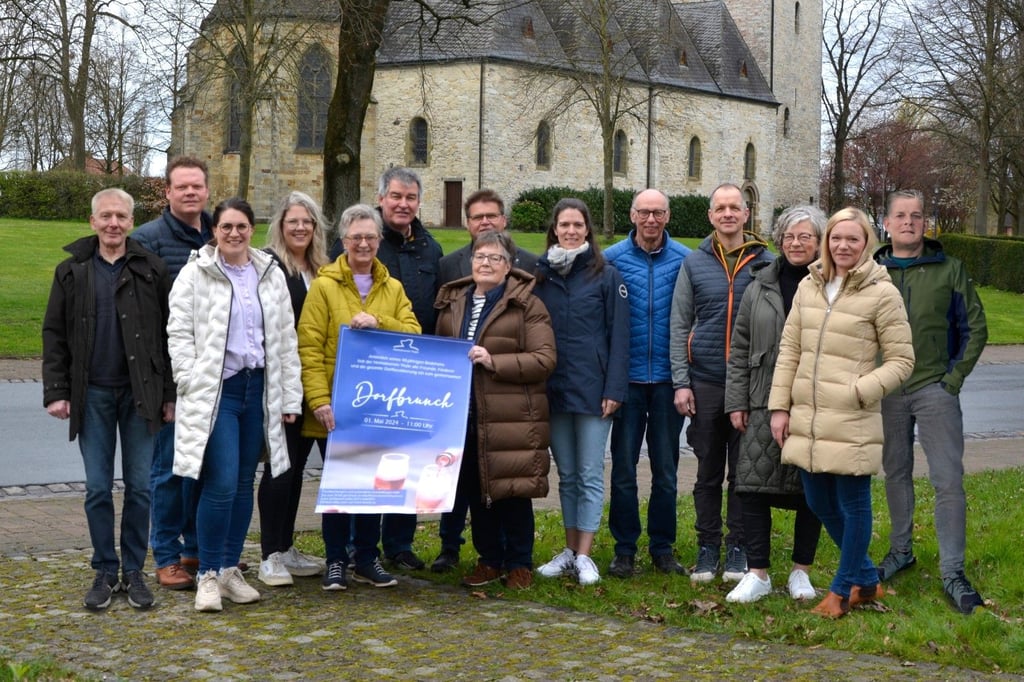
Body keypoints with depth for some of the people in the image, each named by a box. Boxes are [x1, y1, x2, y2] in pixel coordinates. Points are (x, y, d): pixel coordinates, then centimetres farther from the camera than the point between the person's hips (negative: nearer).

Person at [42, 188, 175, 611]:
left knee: (139, 486, 4)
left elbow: (169, 335, 2)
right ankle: (105, 572, 15)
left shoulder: (152, 271, 1)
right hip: (92, 394, 1)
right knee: (97, 488, 5)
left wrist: (170, 395, -2)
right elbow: (54, 335, 5)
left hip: (140, 393, -1)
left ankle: (134, 571, 15)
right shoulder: (72, 272, 4)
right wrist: (55, 392, -3)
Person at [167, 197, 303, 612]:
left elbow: (286, 340, 13)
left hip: (258, 389, 5)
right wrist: (191, 384, -11)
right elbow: (179, 333, -3)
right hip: (215, 390, -5)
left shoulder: (271, 276, 12)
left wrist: (290, 397, 10)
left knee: (244, 483, 8)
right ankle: (208, 575, -1)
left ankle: (230, 569, 19)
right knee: (221, 483, -12)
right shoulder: (195, 274, -1)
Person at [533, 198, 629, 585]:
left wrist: (614, 388, -11)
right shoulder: (540, 275, 9)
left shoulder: (606, 276, -1)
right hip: (553, 390, 4)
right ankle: (569, 551, 19)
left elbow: (618, 335, -4)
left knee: (590, 475, -1)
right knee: (566, 474, 11)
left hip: (592, 390, -4)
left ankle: (584, 556, 3)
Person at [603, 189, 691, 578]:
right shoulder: (613, 258, 0)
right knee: (623, 467, 3)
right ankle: (624, 549, 13)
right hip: (629, 377, 0)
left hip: (668, 378, 1)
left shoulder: (684, 260, 2)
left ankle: (663, 548, 19)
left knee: (666, 469, 8)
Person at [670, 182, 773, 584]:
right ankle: (707, 547, 15)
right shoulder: (694, 264, 5)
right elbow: (679, 326, 5)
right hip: (705, 383, 1)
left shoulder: (765, 263, 3)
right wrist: (681, 382, -3)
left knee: (744, 471, 5)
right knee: (708, 471, 7)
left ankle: (738, 549, 14)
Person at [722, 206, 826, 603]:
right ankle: (758, 574, 7)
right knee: (754, 486, -2)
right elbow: (739, 348, 11)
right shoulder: (760, 285, 9)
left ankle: (801, 572, 20)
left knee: (811, 491, 6)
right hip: (764, 405, 2)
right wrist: (736, 402, 5)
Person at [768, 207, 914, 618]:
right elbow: (789, 350, 13)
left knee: (853, 504, 4)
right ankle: (867, 579, 32)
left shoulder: (882, 293, -6)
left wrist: (858, 392, -15)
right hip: (807, 419, 6)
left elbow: (901, 361, -4)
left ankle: (843, 589, 21)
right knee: (819, 503, 14)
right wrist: (780, 406, 8)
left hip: (852, 424, -6)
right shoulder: (808, 287, 10)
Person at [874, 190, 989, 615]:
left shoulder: (948, 270, 1)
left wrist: (955, 376, -4)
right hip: (886, 392, 3)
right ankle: (901, 550, 31)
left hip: (934, 389, -2)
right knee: (896, 473, 14)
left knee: (948, 480, -7)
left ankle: (952, 571, -3)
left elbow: (974, 327, 3)